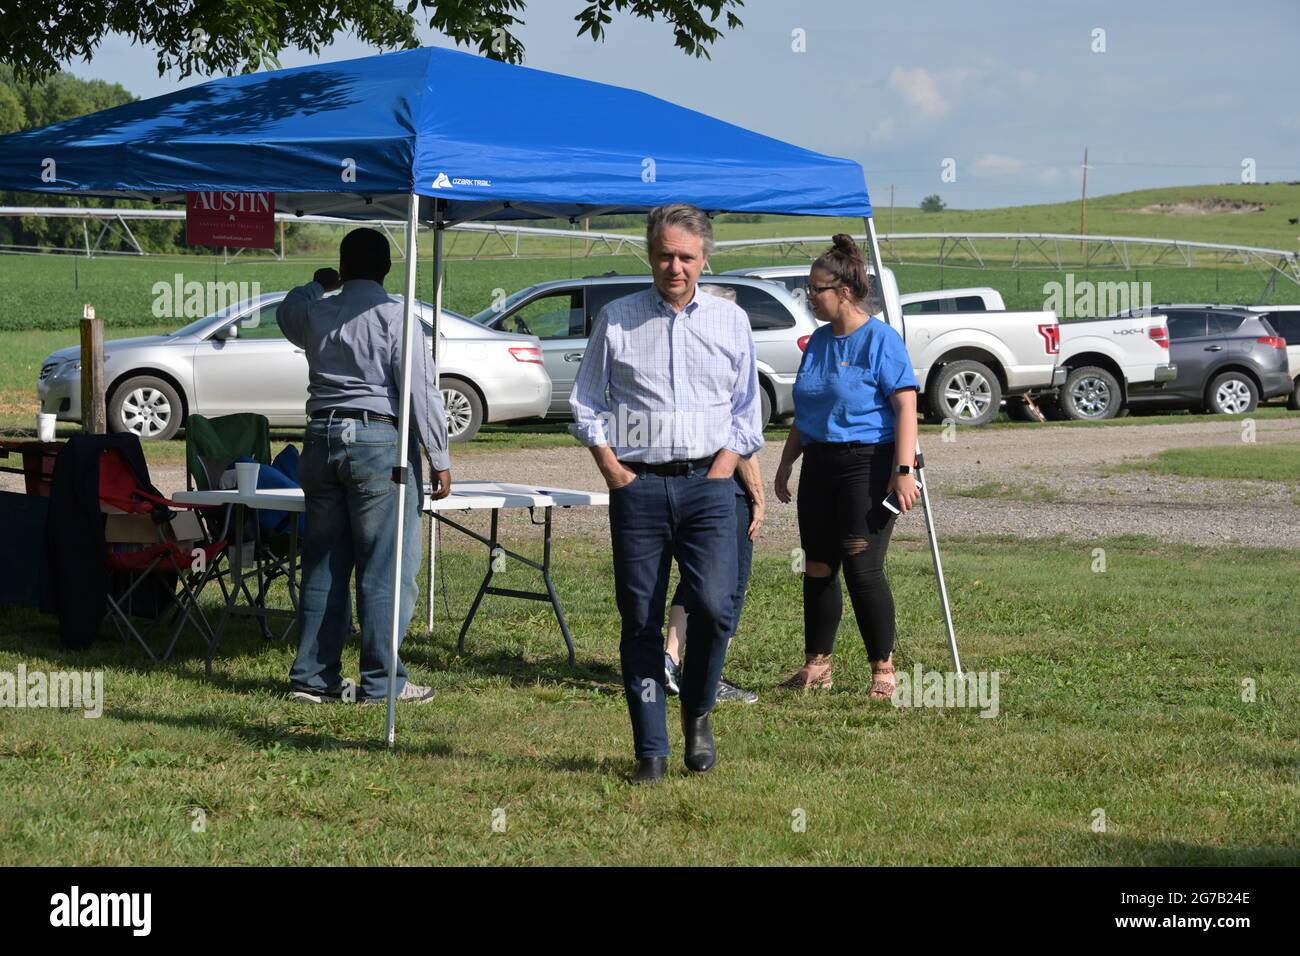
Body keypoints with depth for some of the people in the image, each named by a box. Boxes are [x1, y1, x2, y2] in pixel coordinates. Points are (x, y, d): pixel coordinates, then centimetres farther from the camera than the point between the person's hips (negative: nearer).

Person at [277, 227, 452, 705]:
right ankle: (381, 681, -4)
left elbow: (287, 312, 33)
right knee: (384, 567, -3)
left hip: (322, 439, 6)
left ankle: (313, 676, 13)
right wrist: (439, 459, -7)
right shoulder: (394, 317, -8)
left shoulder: (316, 313, 7)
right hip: (378, 439, -6)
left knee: (323, 563, 11)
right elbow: (420, 390, -10)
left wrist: (319, 284, 48)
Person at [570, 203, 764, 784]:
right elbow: (586, 405, 12)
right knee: (640, 620, 0)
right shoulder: (617, 321, 7)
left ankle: (697, 713, 8)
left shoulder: (730, 321, 11)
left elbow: (746, 411, 15)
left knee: (713, 604, -17)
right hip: (637, 485, 0)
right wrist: (611, 468, 0)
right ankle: (651, 751, 5)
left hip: (707, 482, 0)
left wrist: (723, 466, 1)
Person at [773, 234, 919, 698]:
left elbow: (906, 407, -15)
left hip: (868, 464, -8)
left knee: (862, 567, -10)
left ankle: (883, 669, 0)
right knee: (817, 567, 9)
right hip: (820, 464, 8)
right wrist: (786, 464, 20)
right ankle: (816, 666, 19)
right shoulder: (819, 340, 13)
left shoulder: (881, 339, -10)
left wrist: (904, 471, -22)